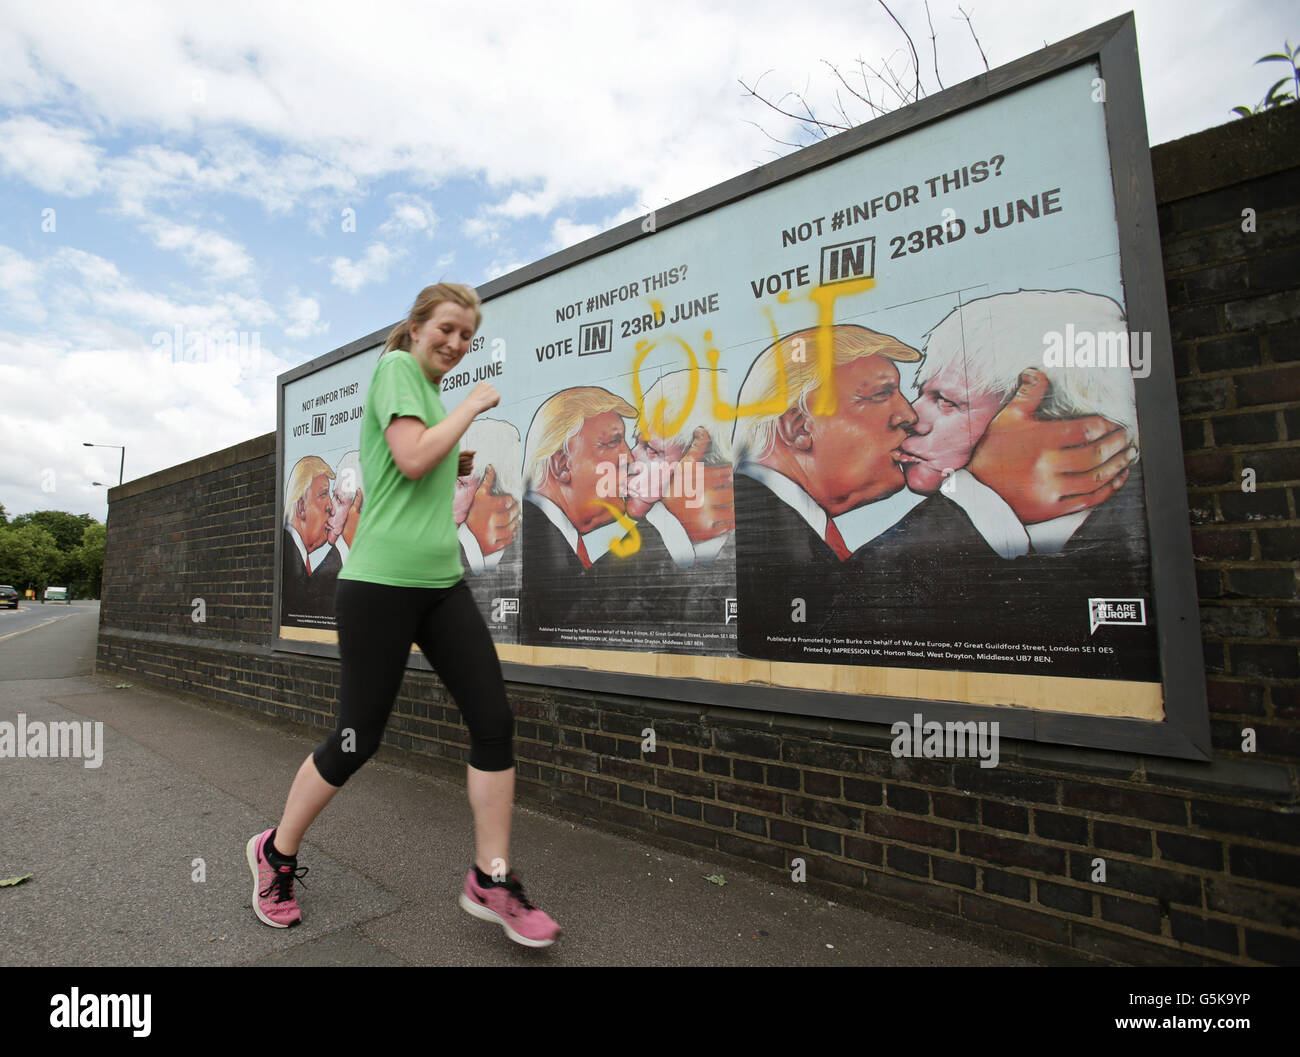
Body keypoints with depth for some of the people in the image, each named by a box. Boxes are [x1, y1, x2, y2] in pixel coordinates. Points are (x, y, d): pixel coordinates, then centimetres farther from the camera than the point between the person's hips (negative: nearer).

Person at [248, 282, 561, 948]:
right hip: (380, 582, -8)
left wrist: (457, 467, 16)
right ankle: (275, 854, 33)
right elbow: (412, 459, -19)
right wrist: (473, 406, -9)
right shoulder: (395, 366, -3)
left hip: (442, 582, 8)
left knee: (494, 721, -1)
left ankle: (491, 881, 14)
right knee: (356, 740, 4)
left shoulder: (434, 393, 21)